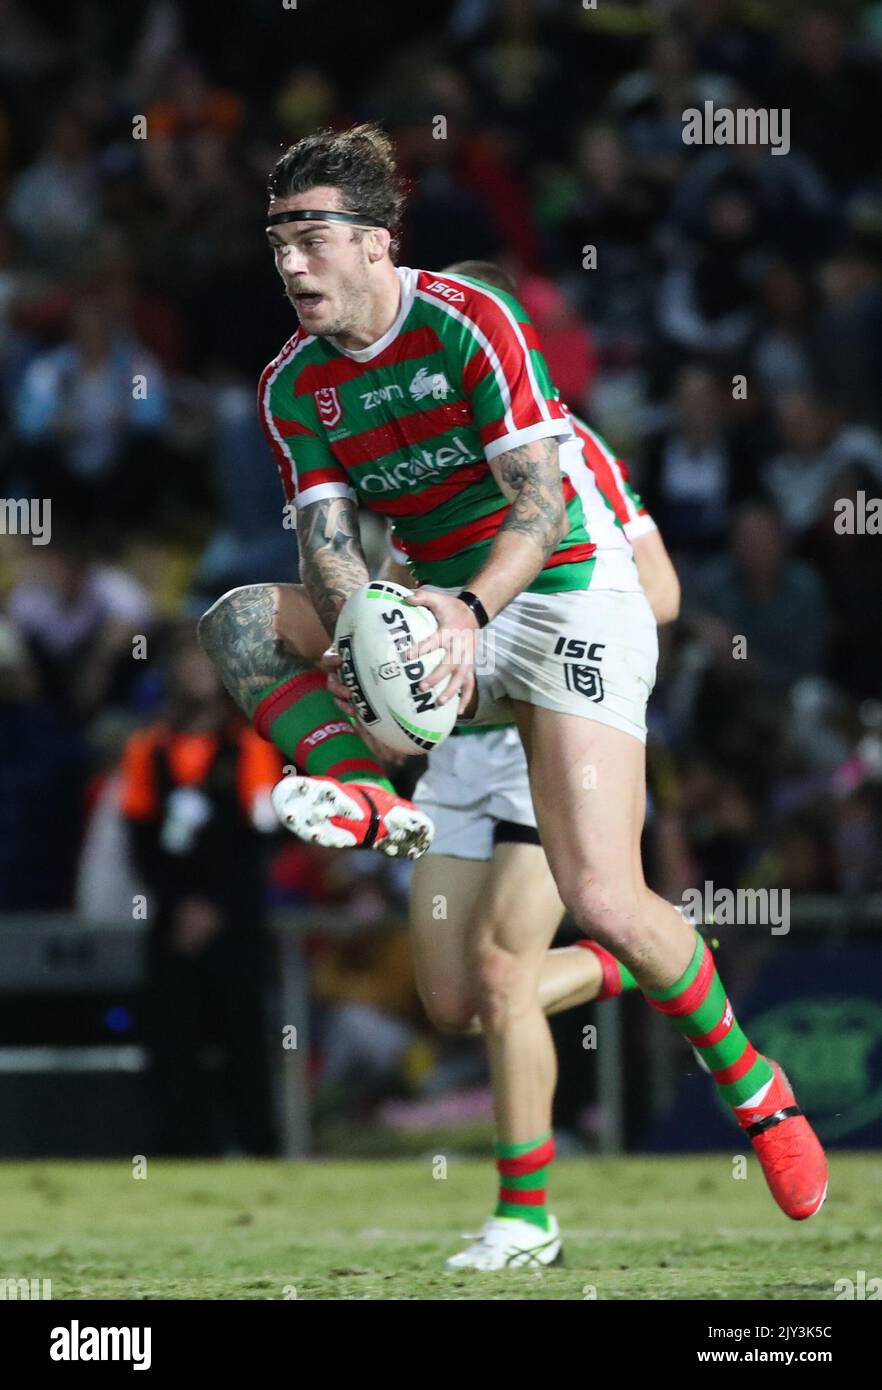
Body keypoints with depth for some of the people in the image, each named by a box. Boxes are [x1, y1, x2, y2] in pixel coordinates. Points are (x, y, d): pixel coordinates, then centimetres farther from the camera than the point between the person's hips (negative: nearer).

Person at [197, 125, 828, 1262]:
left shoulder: (469, 321, -15)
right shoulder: (294, 385, 2)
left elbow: (540, 494, -20)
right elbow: (327, 536, -6)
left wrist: (471, 608, -36)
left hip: (568, 605, -6)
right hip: (446, 623, 6)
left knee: (604, 904, -18)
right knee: (239, 621, -12)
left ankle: (750, 1085, 4)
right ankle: (364, 796, -17)